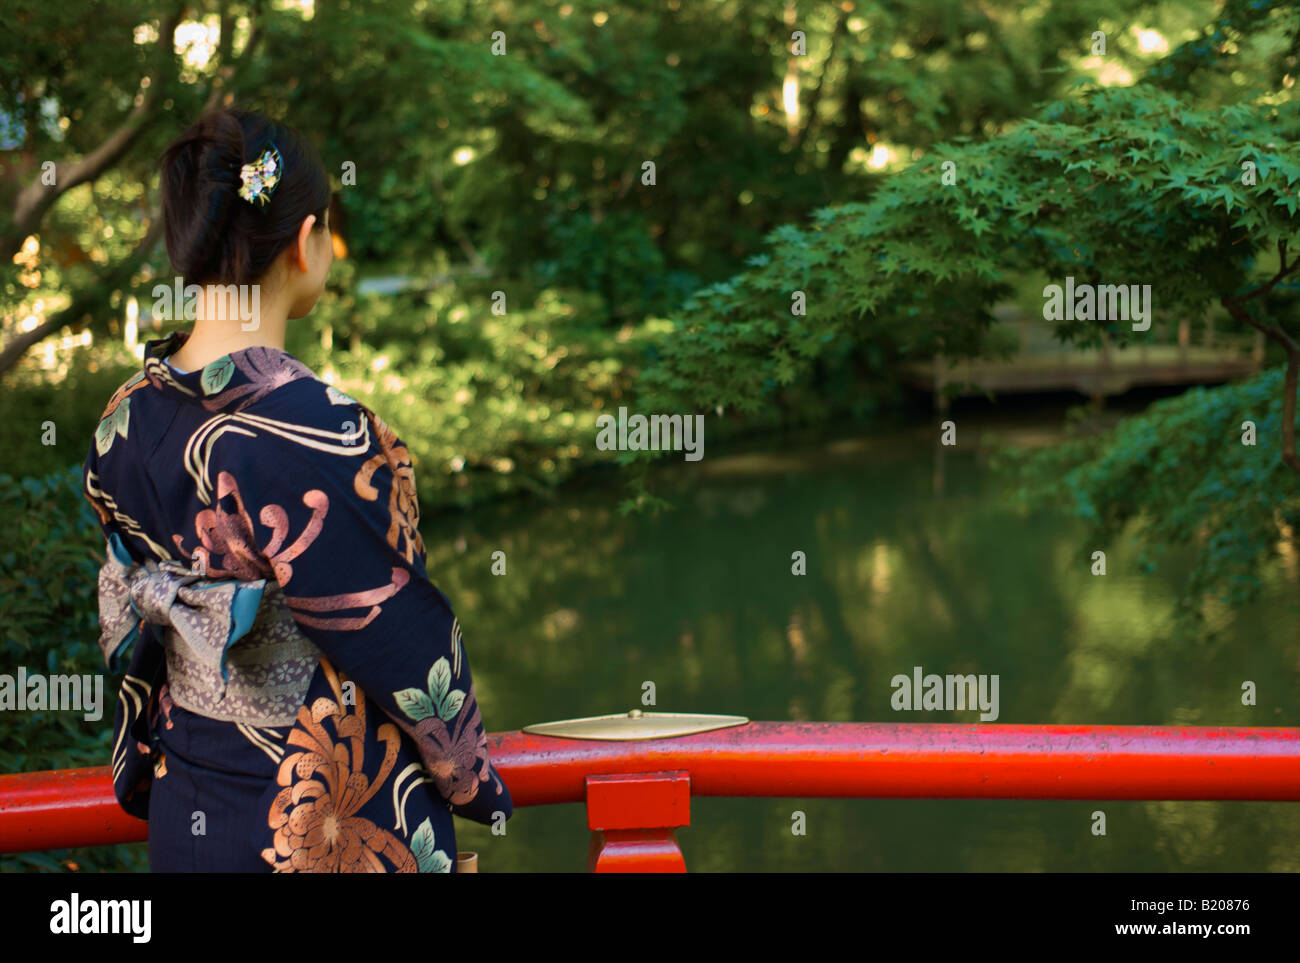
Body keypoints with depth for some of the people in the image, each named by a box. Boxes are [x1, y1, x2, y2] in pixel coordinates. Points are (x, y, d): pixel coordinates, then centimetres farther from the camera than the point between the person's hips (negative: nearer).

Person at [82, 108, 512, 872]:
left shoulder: (124, 423, -3)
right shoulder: (319, 434, -24)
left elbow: (127, 629, 7)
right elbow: (402, 640, -17)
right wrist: (477, 783, -2)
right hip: (343, 833, -6)